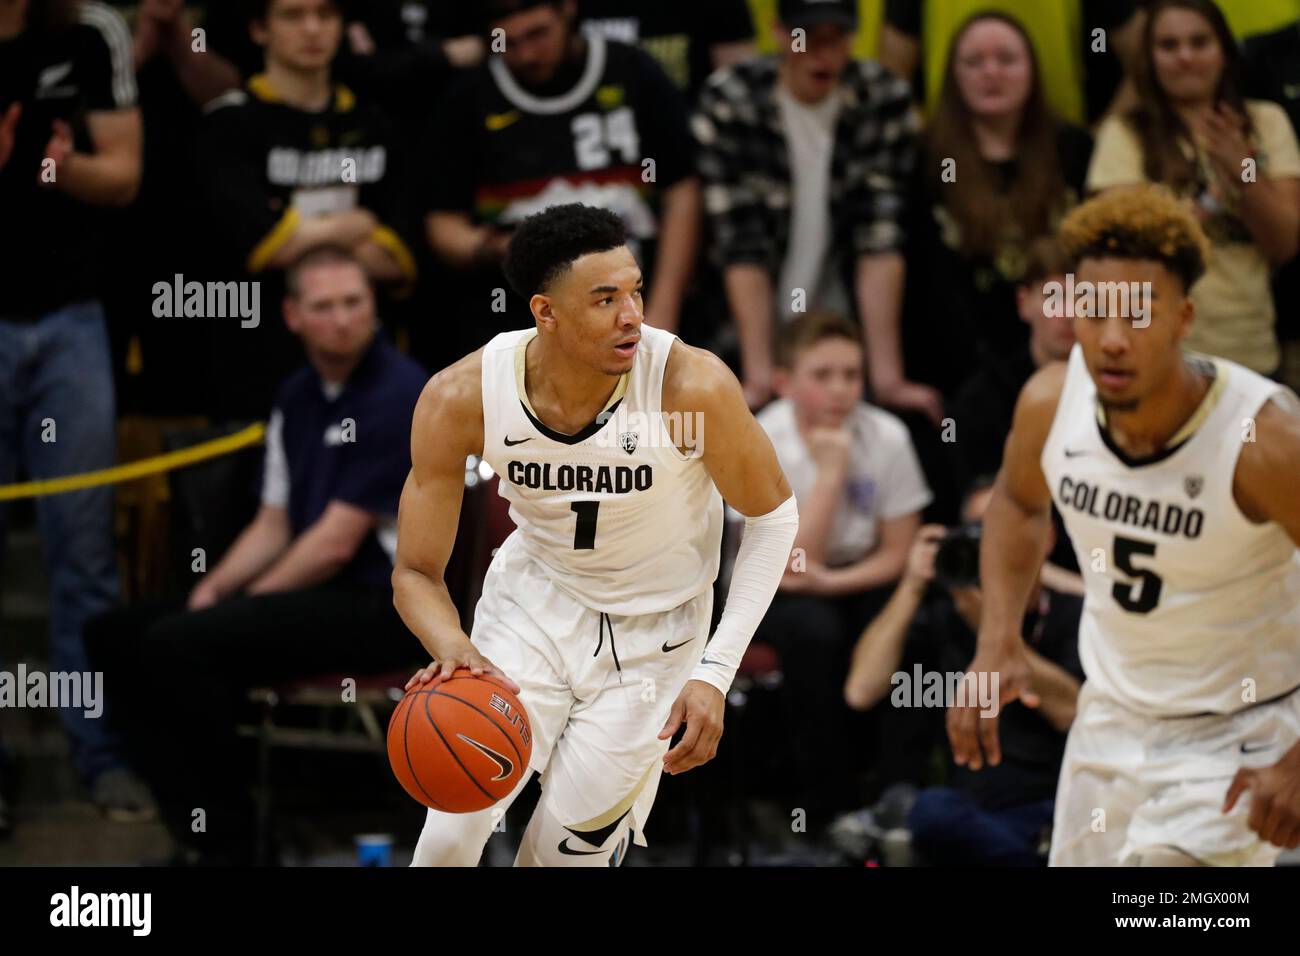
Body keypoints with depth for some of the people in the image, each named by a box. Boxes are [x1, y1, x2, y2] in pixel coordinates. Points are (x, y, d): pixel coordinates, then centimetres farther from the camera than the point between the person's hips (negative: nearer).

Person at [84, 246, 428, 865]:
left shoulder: (398, 394, -13)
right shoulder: (297, 398, 13)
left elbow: (338, 540, -16)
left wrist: (244, 603, -9)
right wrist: (215, 587, 0)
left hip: (378, 607, -9)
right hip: (309, 596, 9)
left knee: (180, 646, -25)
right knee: (118, 639, -3)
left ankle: (227, 843, -12)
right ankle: (199, 837, -6)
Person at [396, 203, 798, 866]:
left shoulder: (691, 385, -29)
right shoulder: (462, 399, -23)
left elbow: (772, 516, -11)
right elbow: (416, 572, -13)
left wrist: (715, 674, -18)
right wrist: (452, 648, -37)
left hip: (654, 632, -1)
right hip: (536, 594, 1)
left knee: (570, 850, -1)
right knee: (452, 834, -14)